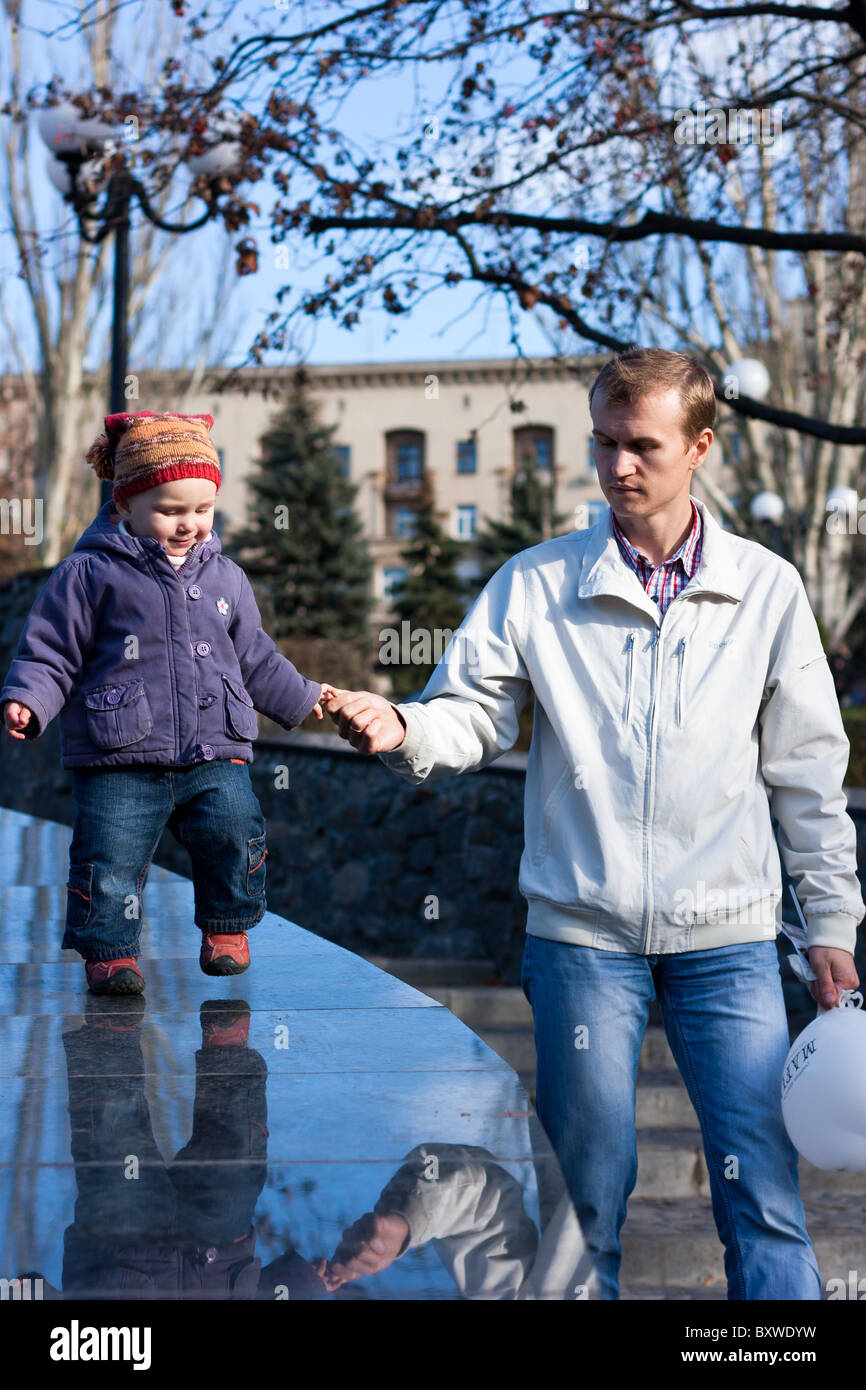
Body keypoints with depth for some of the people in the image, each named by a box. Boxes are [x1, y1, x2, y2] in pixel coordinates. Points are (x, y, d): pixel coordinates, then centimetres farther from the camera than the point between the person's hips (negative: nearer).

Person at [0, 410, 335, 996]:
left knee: (237, 833, -8)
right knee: (110, 860, -7)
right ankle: (109, 949, 14)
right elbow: (51, 652, 0)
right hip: (120, 762, -3)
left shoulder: (225, 578, 14)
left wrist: (300, 696, 32)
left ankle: (227, 928, 16)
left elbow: (254, 656, 27)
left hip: (215, 755, 3)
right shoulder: (90, 574, -1)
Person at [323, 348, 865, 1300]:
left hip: (726, 936, 0)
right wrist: (401, 729, -25)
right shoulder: (535, 585, 2)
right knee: (586, 1193, 9)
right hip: (582, 932, 0)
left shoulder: (767, 589, 4)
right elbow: (472, 715, -2)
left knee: (763, 1194, 0)